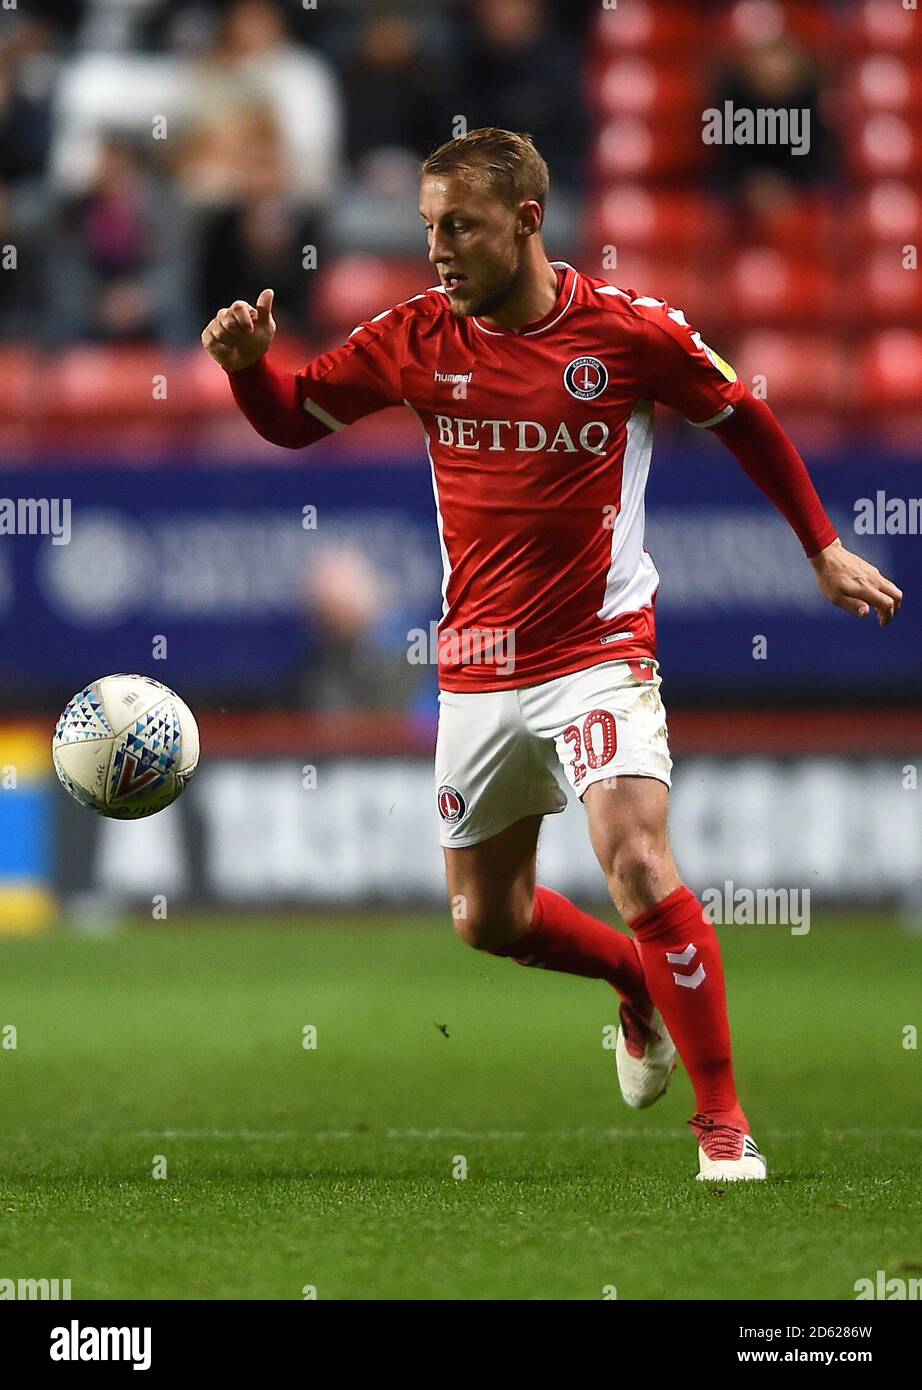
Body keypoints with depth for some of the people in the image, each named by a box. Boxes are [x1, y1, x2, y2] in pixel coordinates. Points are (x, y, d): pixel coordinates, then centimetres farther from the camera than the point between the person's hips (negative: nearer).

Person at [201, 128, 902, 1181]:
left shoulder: (628, 330, -9)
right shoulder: (418, 338, -2)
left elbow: (744, 420, 6)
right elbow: (292, 420, 9)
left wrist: (822, 549, 11)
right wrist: (248, 362, -13)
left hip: (597, 650, -4)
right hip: (477, 667, 4)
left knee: (636, 858, -24)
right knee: (485, 918, 12)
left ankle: (724, 1122, -16)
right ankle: (643, 985, 42)